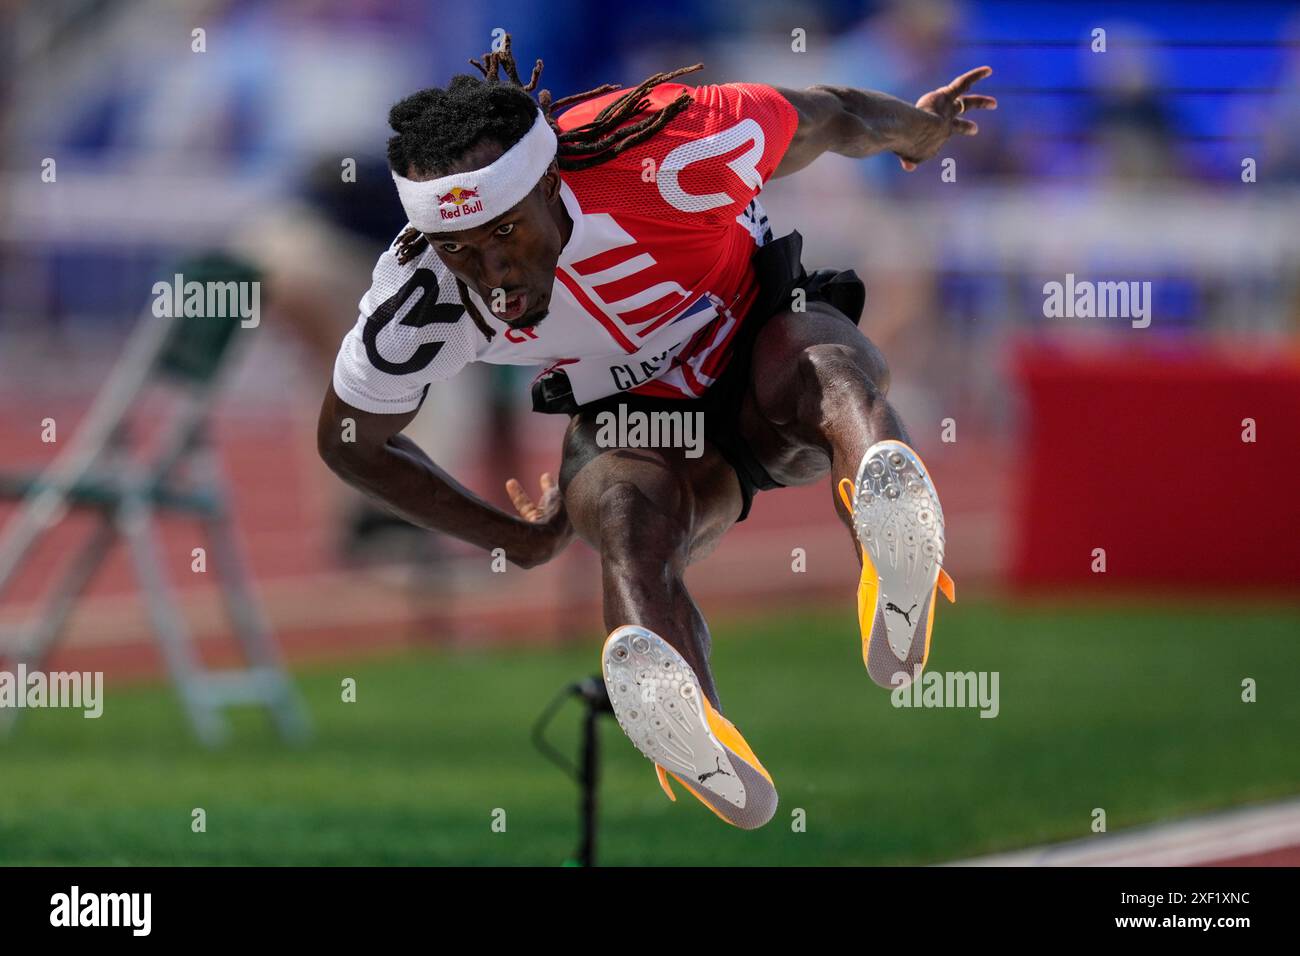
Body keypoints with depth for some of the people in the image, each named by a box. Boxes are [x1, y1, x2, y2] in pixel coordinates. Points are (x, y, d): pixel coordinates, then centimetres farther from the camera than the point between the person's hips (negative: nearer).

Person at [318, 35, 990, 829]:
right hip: (635, 422, 1)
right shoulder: (421, 303, -23)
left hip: (763, 353, -1)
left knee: (826, 361, -36)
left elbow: (826, 118, -9)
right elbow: (352, 442, -3)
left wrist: (918, 128, 13)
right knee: (624, 511, -34)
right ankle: (714, 757, -67)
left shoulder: (666, 152, -30)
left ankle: (897, 578, -71)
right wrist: (520, 541, -1)